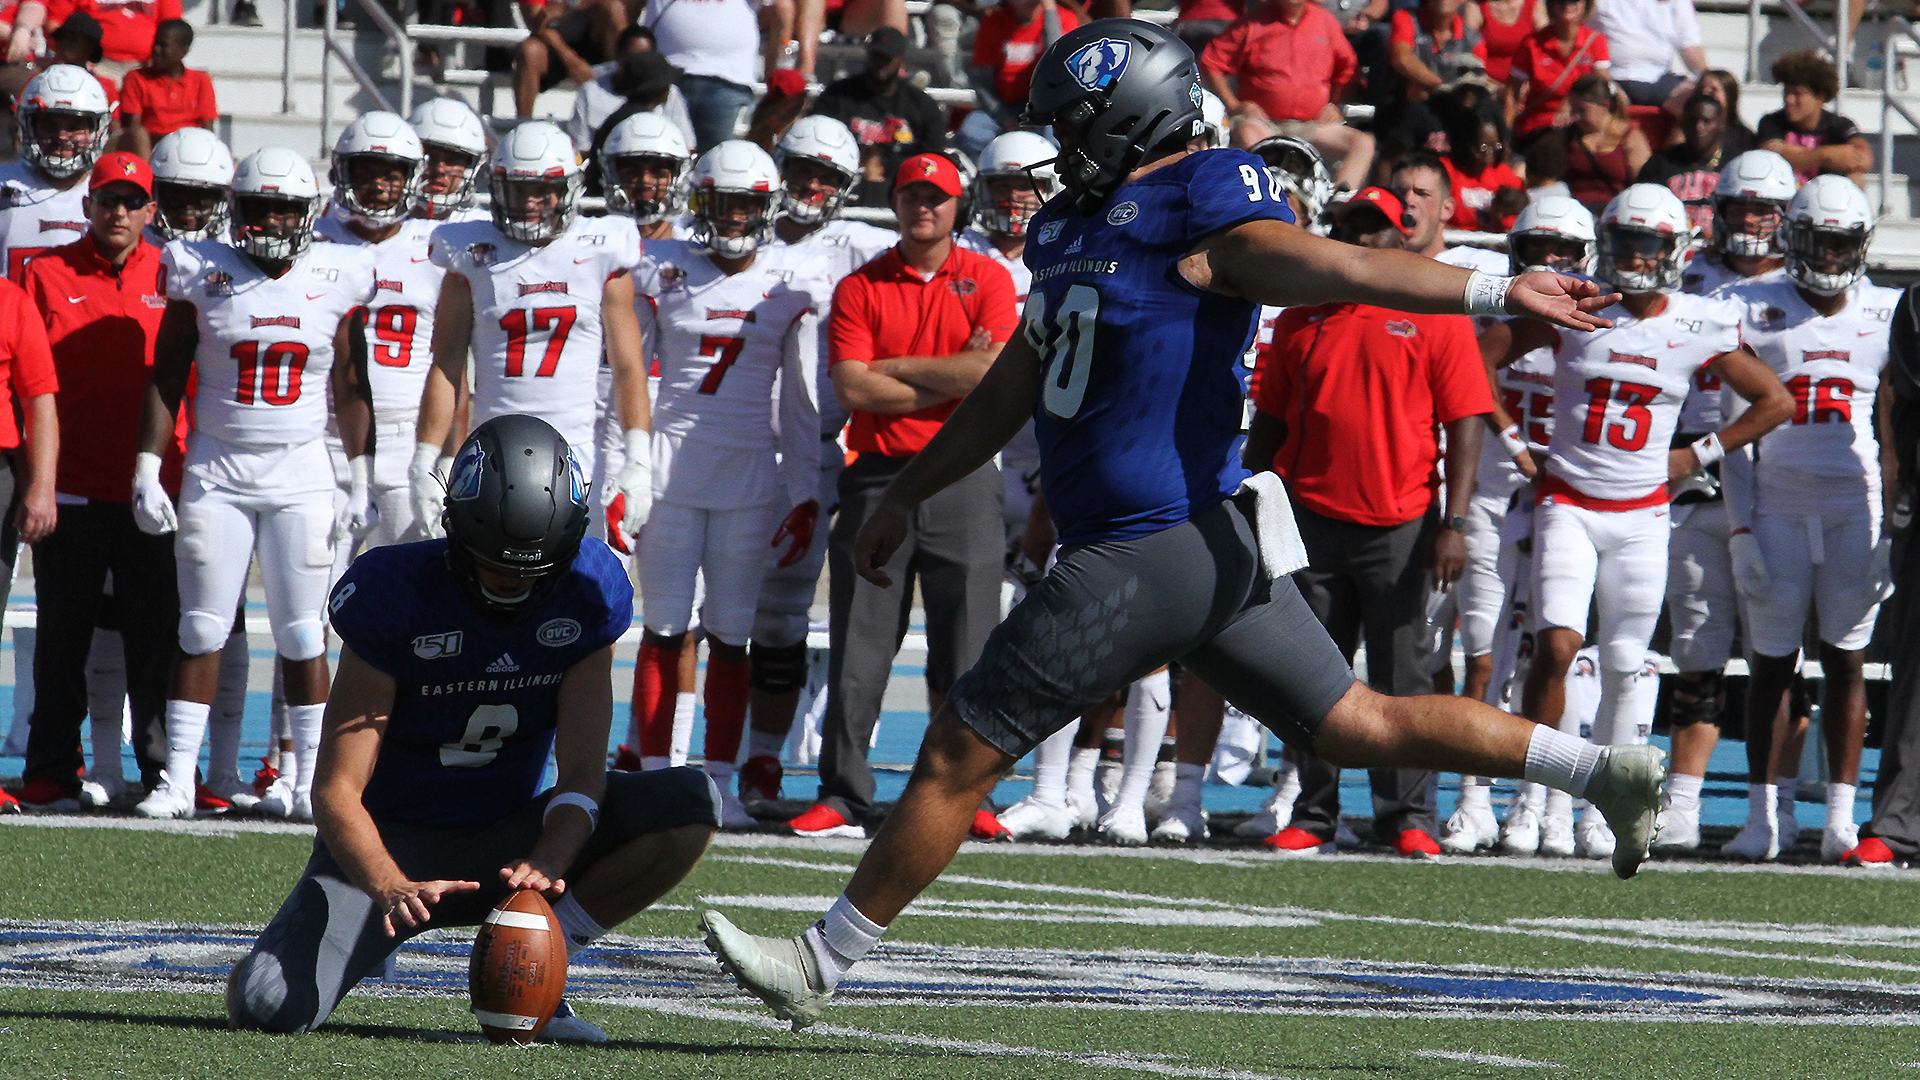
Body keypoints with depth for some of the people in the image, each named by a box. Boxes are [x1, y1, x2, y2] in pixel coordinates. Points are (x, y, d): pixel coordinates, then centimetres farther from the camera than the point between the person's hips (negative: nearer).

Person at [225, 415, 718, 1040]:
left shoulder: (588, 591, -12)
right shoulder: (394, 594, -21)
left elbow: (581, 773, -14)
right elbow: (336, 790, -22)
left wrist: (547, 864, -36)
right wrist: (392, 889, -41)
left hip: (507, 839, 3)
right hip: (391, 846, -3)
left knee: (687, 808, -21)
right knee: (268, 1009, -24)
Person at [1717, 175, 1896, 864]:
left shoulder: (1884, 316, 6)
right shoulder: (1755, 311, 2)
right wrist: (1742, 529, -4)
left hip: (1855, 510, 1)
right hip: (1778, 510, -1)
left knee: (1845, 663, 1)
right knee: (1771, 663, 1)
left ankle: (1841, 819, 3)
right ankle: (1762, 819, 4)